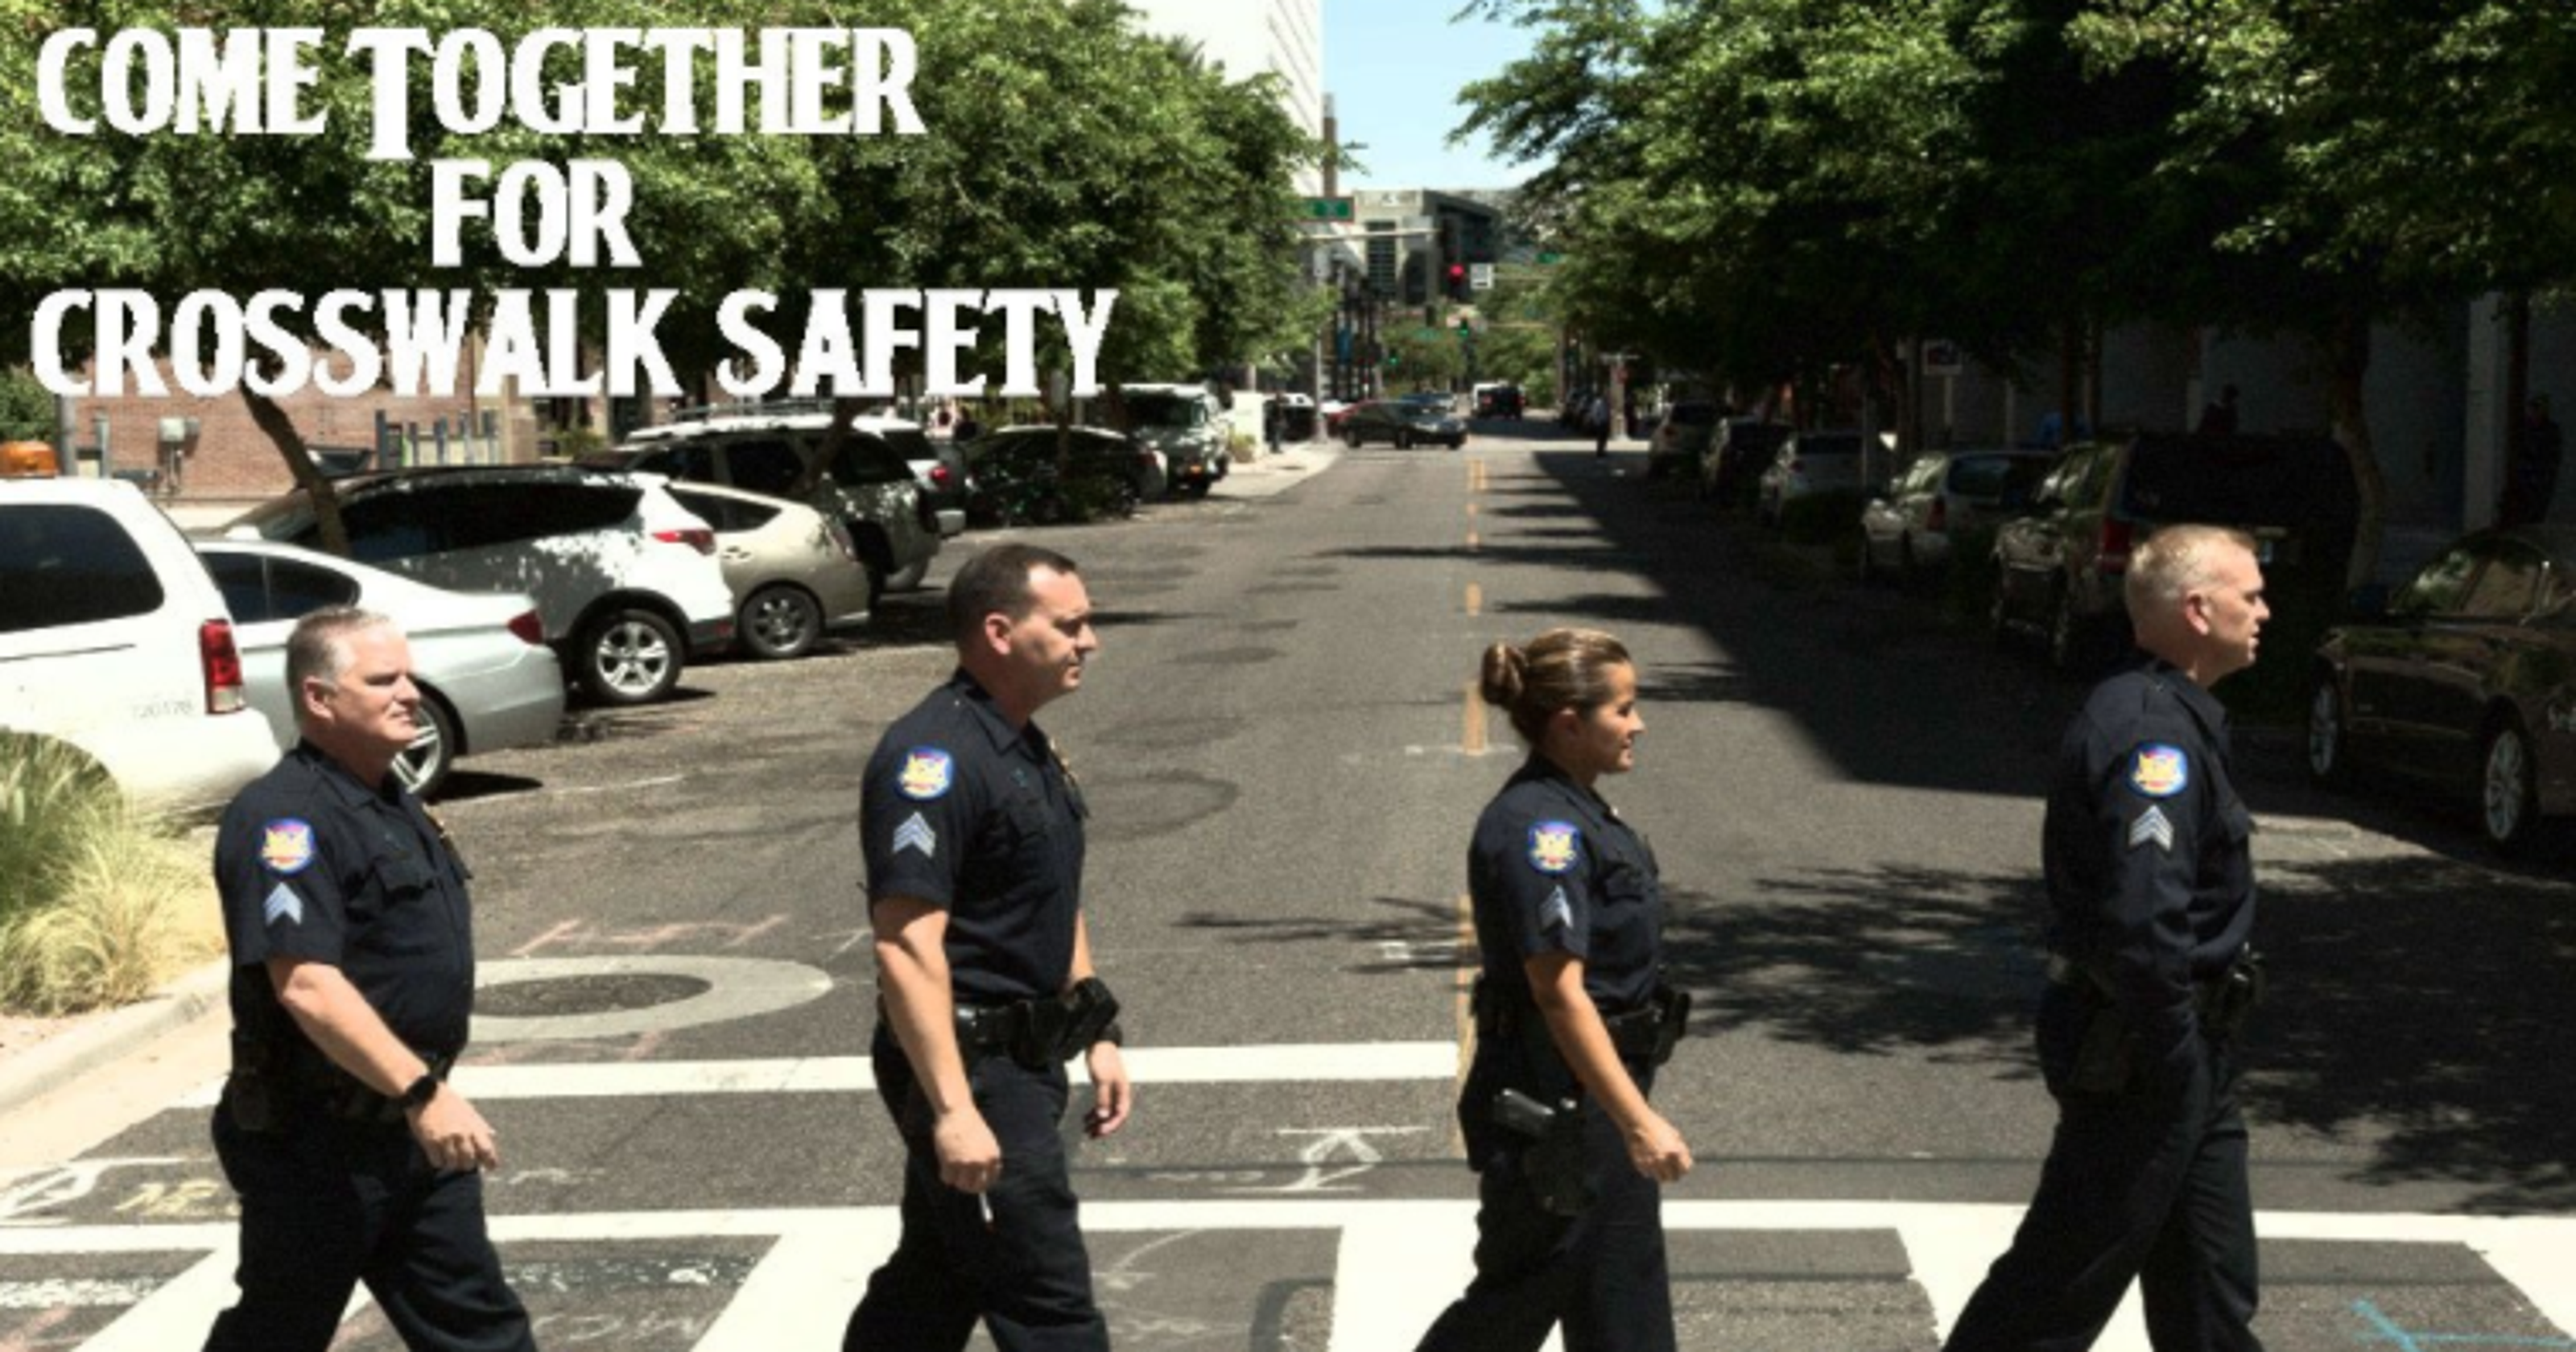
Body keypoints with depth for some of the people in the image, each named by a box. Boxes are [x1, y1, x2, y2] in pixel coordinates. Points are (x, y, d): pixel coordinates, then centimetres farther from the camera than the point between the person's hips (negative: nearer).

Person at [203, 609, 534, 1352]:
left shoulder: (391, 801, 11)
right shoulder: (284, 818, -20)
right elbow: (306, 984, -29)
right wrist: (421, 1092, -34)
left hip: (412, 1130, 9)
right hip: (316, 1142, -9)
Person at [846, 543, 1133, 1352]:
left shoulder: (1028, 751, 12)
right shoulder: (933, 759, -20)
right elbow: (907, 945, -26)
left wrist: (1098, 1037, 19)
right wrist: (953, 1108, -29)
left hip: (1021, 1059, 10)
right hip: (968, 1069, -10)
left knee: (937, 1280, 19)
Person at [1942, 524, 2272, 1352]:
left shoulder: (2171, 718, 13)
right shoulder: (2155, 733, -21)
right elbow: (2142, 921, -29)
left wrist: (2201, 1058, 18)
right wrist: (2180, 1059, -20)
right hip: (2141, 1059, -10)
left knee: (2213, 1284, 16)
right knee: (2065, 1281, -1)